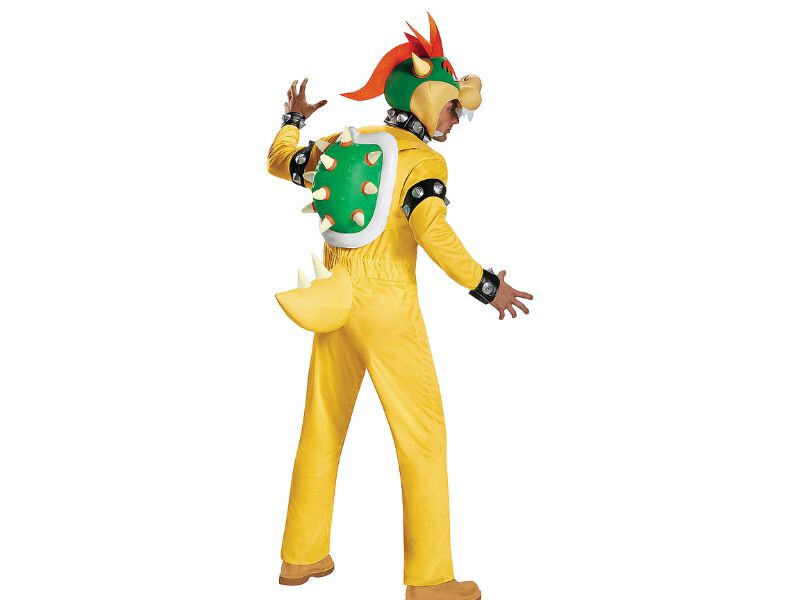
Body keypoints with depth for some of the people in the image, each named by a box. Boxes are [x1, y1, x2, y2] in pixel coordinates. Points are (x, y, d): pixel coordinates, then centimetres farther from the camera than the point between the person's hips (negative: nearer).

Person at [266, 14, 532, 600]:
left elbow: (281, 163, 23)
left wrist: (294, 120, 40)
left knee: (323, 426, 16)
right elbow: (431, 228, -25)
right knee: (423, 434, 1)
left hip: (336, 300, 7)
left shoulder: (344, 142, 9)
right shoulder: (424, 160, -10)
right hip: (387, 307, -7)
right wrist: (485, 285, -19)